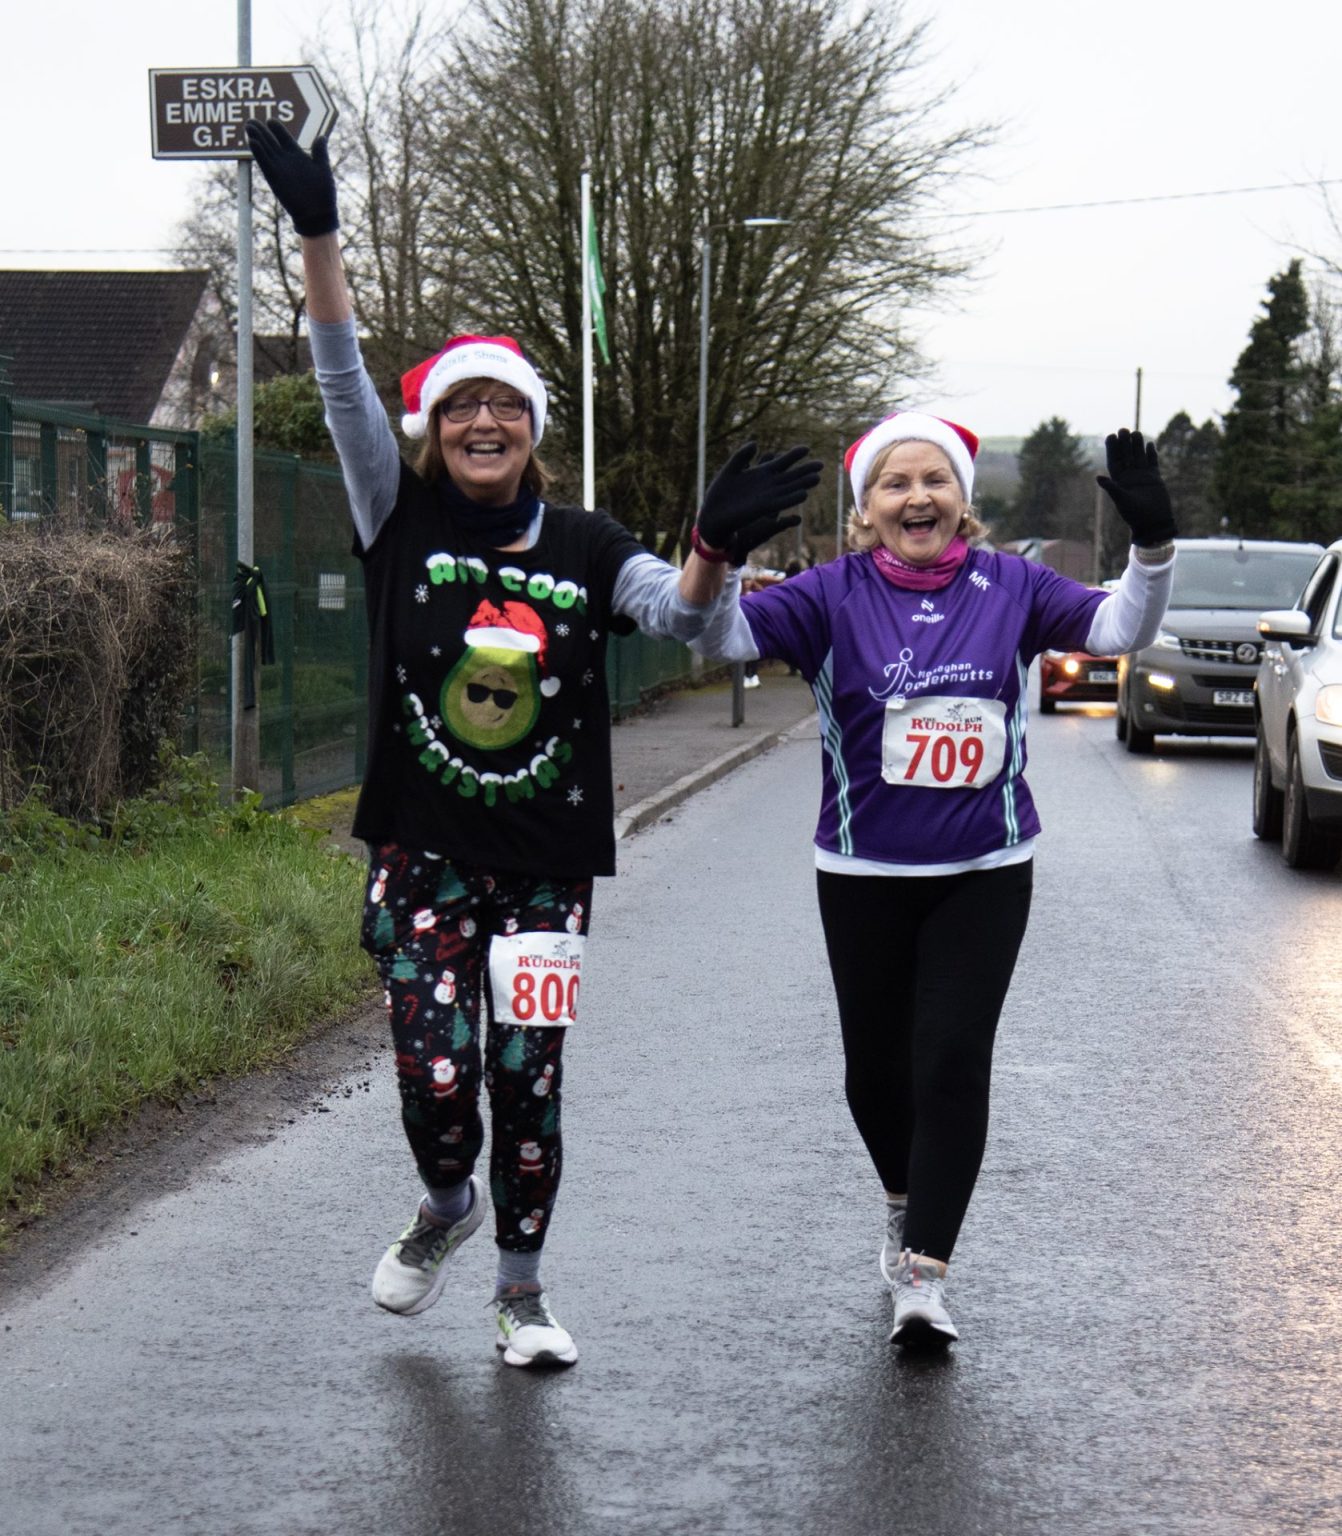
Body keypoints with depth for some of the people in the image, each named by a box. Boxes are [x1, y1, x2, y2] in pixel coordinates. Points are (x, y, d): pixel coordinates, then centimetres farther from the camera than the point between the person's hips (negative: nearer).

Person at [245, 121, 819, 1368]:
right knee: (435, 1074, -9)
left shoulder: (583, 548, 3)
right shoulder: (402, 522, -1)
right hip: (424, 851, -1)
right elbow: (344, 384, -11)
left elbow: (678, 614, -11)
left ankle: (520, 1289, 21)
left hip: (548, 858, 1)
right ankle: (445, 1206, 26)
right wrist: (318, 236, -22)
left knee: (526, 1077, 2)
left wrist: (714, 549, -33)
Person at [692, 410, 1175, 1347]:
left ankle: (925, 1272, -6)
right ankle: (906, 1204, 41)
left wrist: (1153, 544, -21)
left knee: (952, 1062, -10)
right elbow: (723, 637, -15)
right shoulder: (834, 597, -6)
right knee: (876, 1068, 11)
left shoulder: (1009, 588, -1)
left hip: (985, 873, 0)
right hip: (865, 874, 0)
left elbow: (1121, 628, -4)